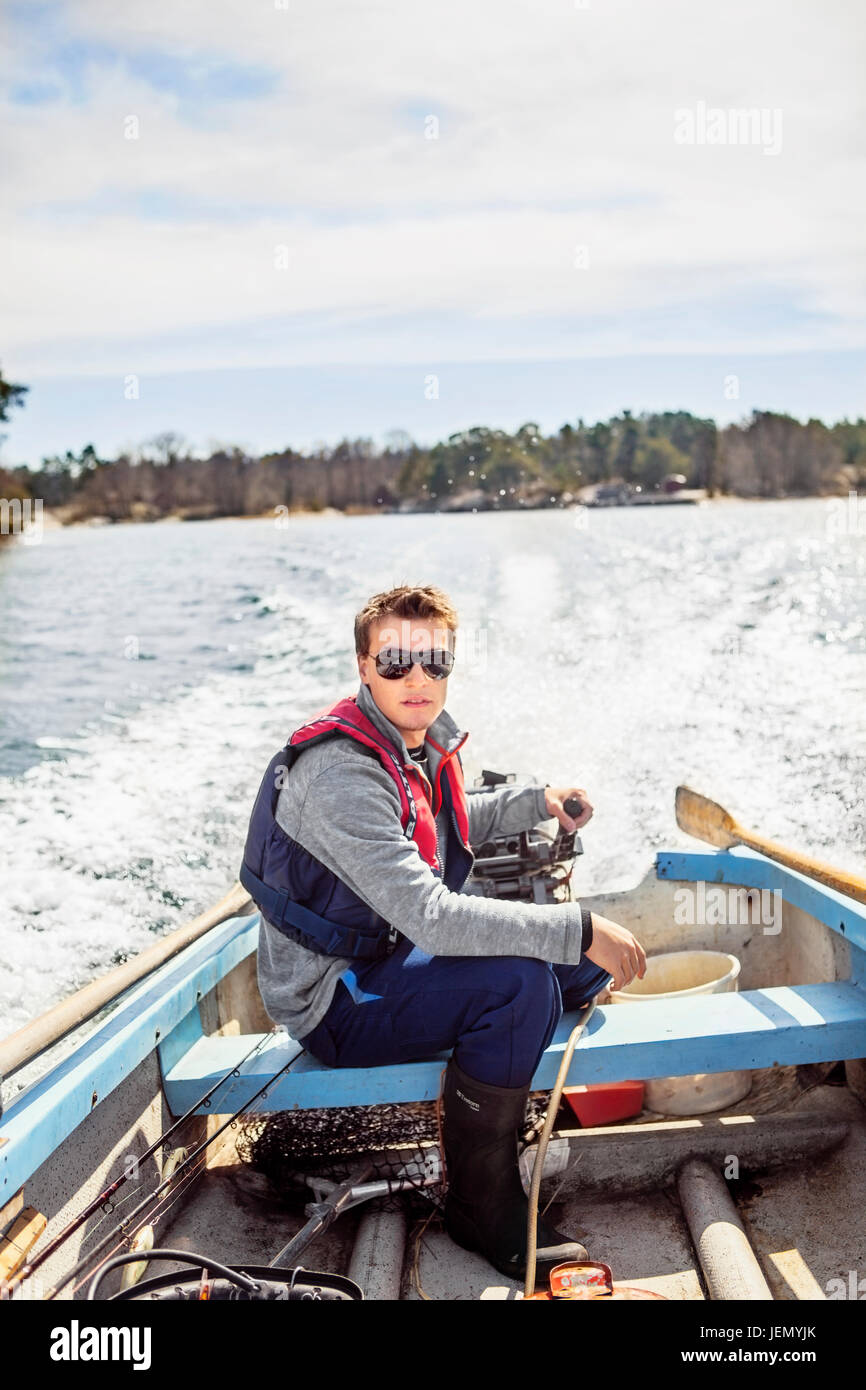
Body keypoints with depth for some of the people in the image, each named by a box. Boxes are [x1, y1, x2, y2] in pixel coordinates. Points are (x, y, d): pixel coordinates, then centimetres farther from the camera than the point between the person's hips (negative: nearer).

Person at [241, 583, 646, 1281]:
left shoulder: (423, 740, 2)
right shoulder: (342, 769, -28)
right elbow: (430, 915, -36)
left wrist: (537, 801, 10)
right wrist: (578, 928, -33)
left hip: (395, 955, 9)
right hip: (336, 1001, -9)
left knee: (585, 958, 7)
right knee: (517, 980, -29)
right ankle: (482, 1202, -12)